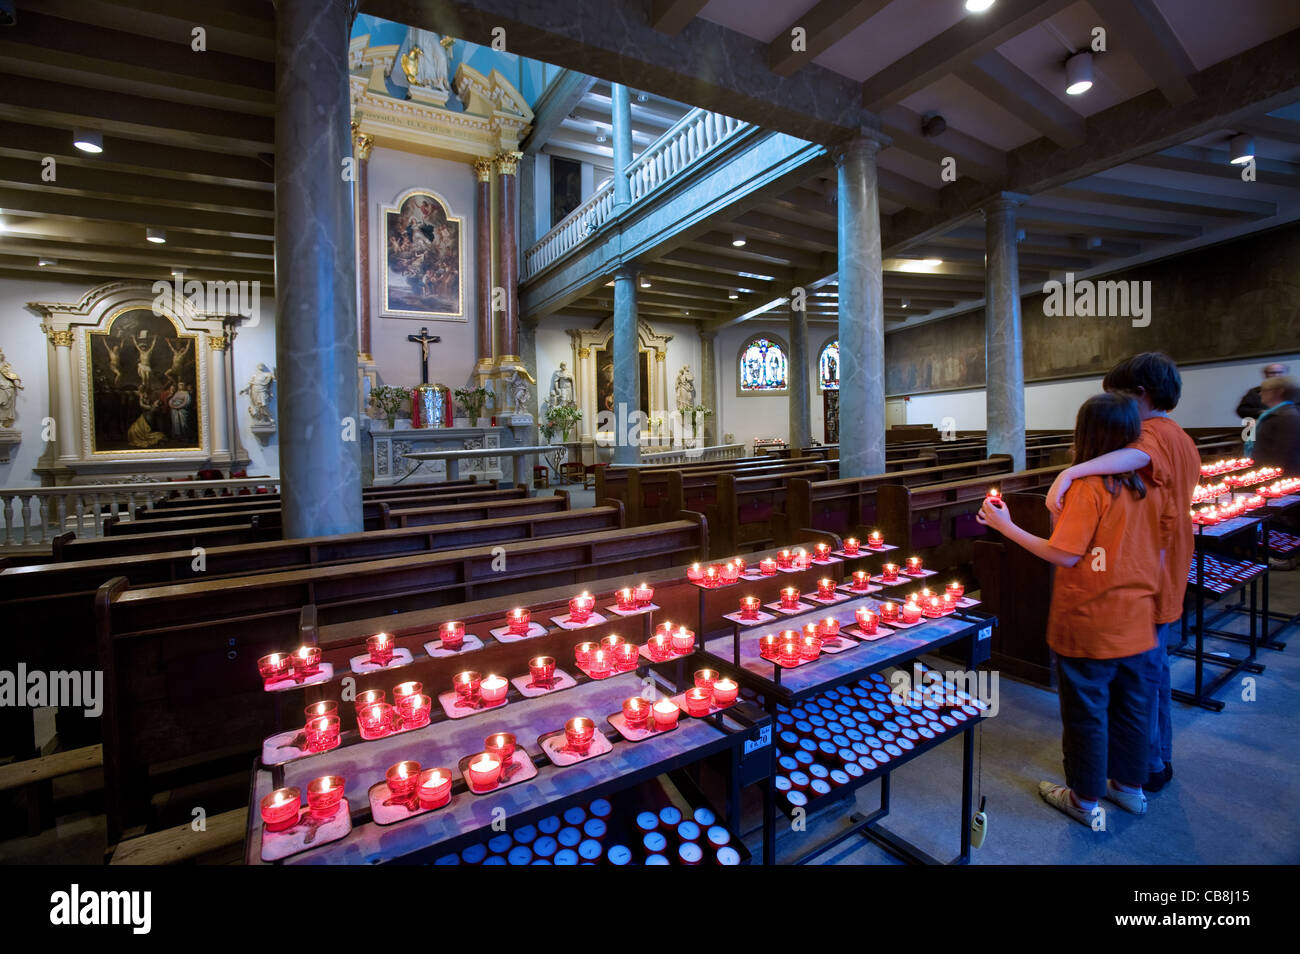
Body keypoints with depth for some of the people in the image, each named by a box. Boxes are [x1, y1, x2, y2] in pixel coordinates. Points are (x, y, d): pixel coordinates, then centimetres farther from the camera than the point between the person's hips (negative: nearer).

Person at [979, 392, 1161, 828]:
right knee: (1130, 705, 22)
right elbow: (1154, 550, 9)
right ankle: (1129, 786, 40)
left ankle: (1086, 800, 25)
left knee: (1085, 712, 9)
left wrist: (1006, 526, -18)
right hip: (1137, 622, 7)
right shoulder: (1141, 485, 1)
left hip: (1091, 625, -7)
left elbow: (1064, 554, -23)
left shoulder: (1088, 486, -20)